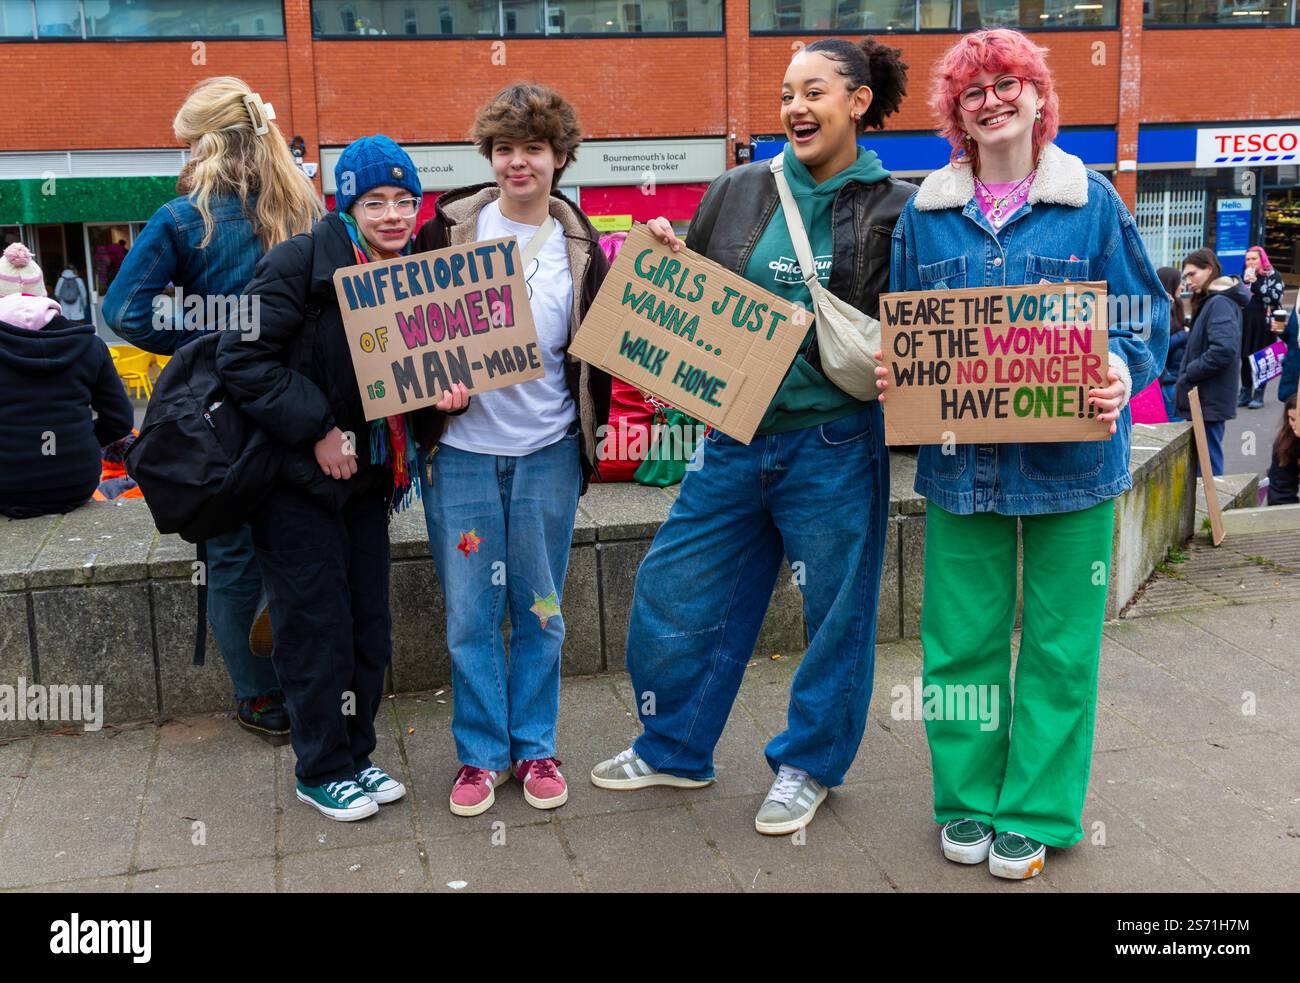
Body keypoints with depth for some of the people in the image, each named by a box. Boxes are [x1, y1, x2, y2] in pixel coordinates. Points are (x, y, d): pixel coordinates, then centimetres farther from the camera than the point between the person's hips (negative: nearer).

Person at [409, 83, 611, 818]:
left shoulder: (580, 246, 6)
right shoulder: (451, 228, 1)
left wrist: (588, 435, 1)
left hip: (547, 453, 1)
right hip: (463, 451, -1)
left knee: (541, 610, 10)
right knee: (471, 613, 6)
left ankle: (536, 748, 25)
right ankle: (481, 753, 21)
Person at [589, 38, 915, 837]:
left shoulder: (894, 210, -3)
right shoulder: (740, 193, 7)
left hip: (833, 444, -4)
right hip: (734, 435, 4)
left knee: (836, 608, 9)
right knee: (673, 590, 9)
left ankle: (810, 764, 31)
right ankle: (674, 750, 31)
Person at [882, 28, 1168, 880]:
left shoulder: (1091, 201, 3)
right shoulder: (927, 212, 8)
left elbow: (1145, 315, 4)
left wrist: (1122, 374, -17)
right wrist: (895, 374, -7)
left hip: (1070, 458, -1)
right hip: (961, 459, 2)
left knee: (1059, 645, 5)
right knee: (962, 640, 8)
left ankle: (1037, 813, 20)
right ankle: (968, 798, 24)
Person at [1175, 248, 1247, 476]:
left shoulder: (1220, 303, -14)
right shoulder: (1210, 301, 16)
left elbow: (1224, 350, -26)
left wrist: (1187, 376, -17)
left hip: (1209, 400, -10)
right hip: (1205, 398, 10)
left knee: (1207, 468, -5)